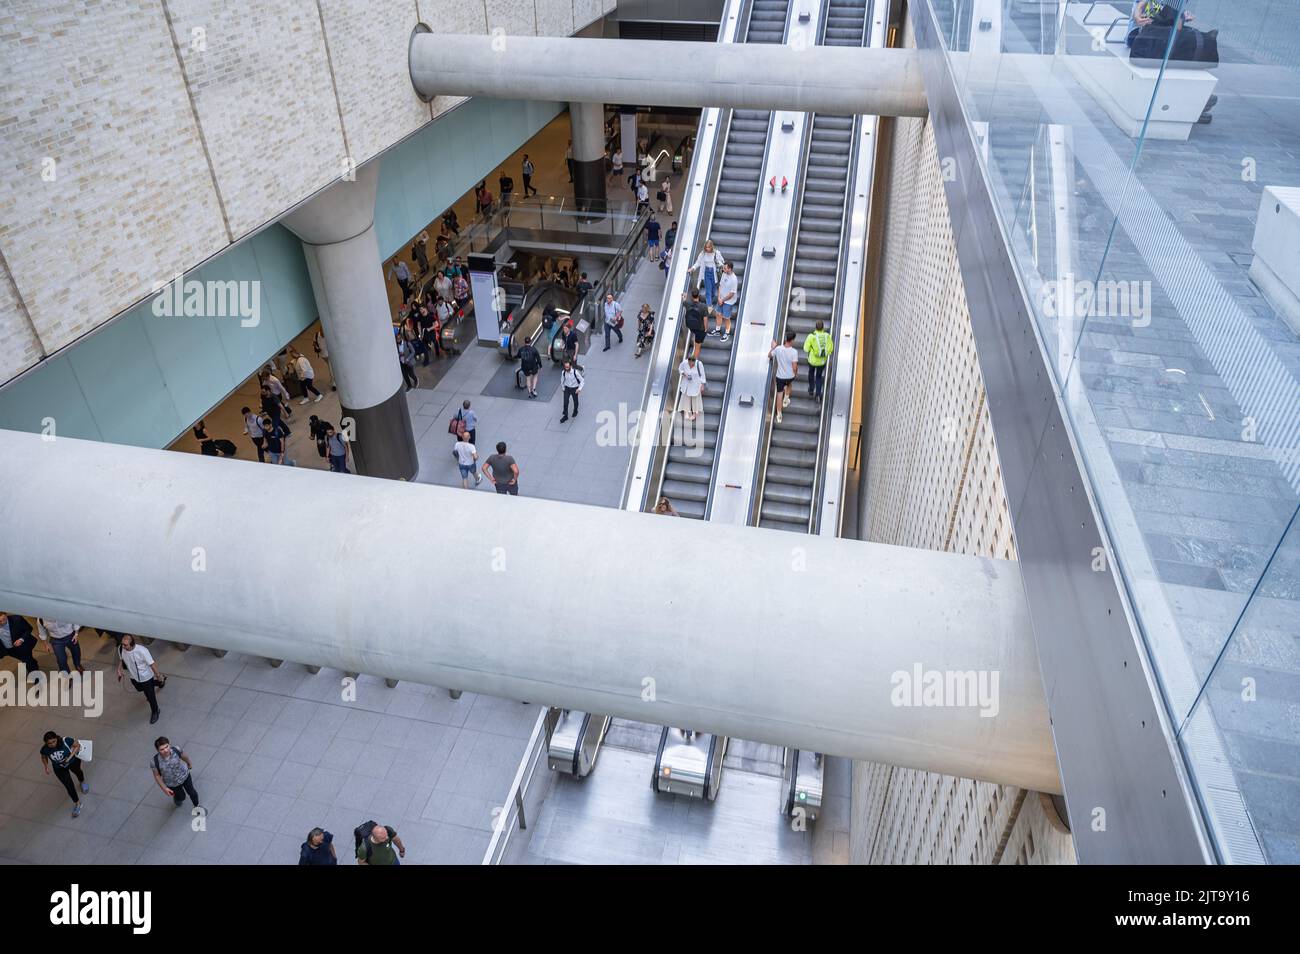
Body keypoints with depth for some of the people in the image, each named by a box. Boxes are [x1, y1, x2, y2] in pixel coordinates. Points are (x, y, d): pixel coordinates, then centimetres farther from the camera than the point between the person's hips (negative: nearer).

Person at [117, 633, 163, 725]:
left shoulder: (142, 651, -39)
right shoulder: (120, 649, -23)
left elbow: (152, 664, -25)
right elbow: (121, 659, 2)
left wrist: (158, 676, -16)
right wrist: (119, 670, -3)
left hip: (146, 677, -6)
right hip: (134, 677, 6)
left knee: (150, 696, 11)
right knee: (139, 689, 34)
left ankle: (154, 712, 40)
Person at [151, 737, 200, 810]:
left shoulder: (176, 750, -32)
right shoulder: (155, 761, -36)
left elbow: (184, 757, -8)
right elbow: (157, 775, -17)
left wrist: (189, 764, 12)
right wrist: (164, 788, -16)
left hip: (185, 776, 1)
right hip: (172, 784, -1)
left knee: (191, 792, 23)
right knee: (181, 797, 24)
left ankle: (197, 806, 56)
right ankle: (177, 799, 63)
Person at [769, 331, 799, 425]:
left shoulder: (778, 349, -15)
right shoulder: (794, 352, -23)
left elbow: (769, 355, 5)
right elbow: (794, 367, -21)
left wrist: (773, 347, 20)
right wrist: (796, 373, 0)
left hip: (780, 376, 1)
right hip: (790, 376, -1)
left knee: (779, 394, 11)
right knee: (789, 384, 37)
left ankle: (779, 415, 17)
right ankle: (786, 399, 46)